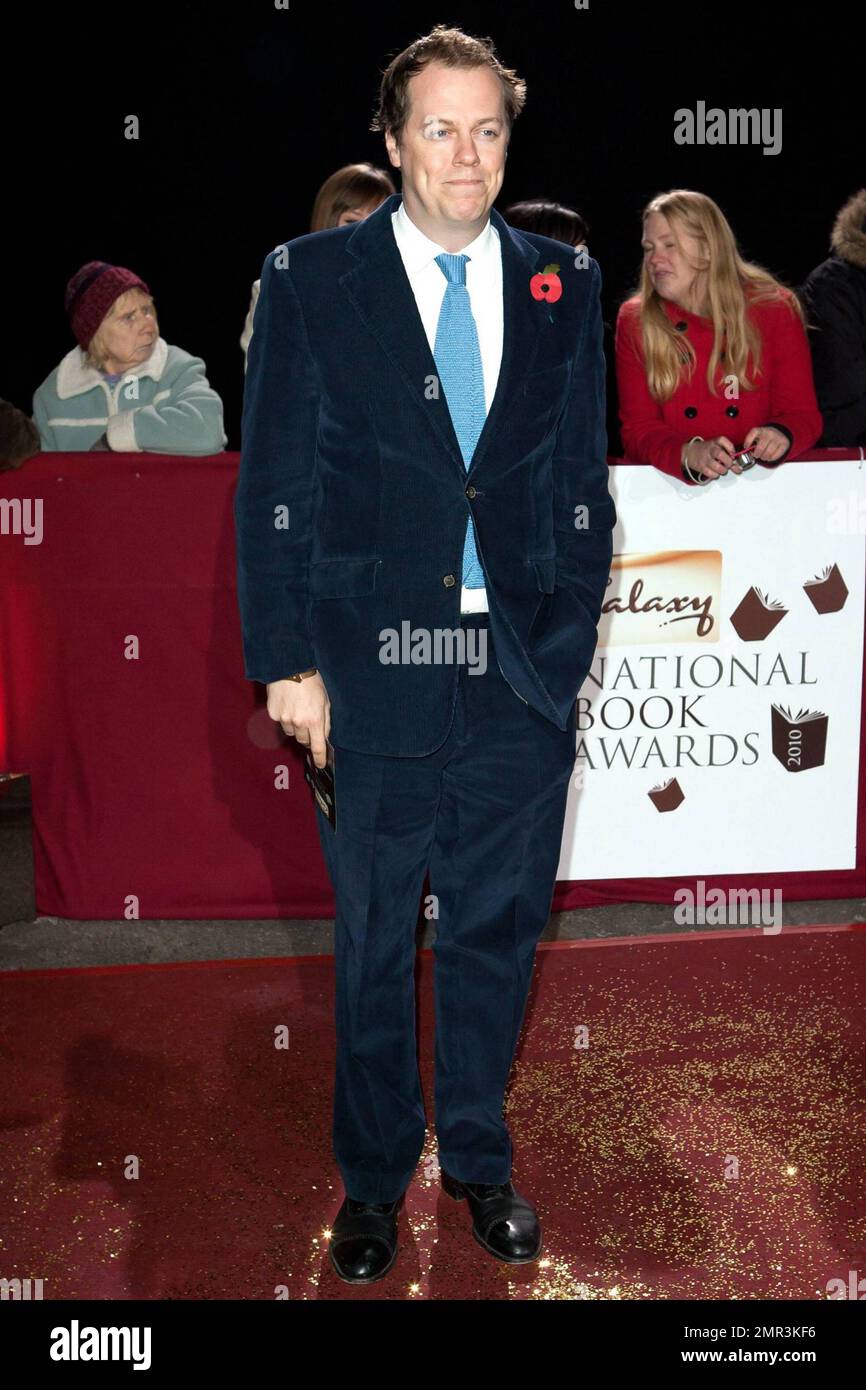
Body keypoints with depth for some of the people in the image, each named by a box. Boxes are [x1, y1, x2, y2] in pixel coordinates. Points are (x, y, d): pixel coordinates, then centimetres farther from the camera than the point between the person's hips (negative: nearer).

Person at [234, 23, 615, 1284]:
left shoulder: (564, 287, 6)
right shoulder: (311, 281, -1)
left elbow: (584, 482, 9)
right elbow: (273, 487, -3)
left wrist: (571, 638, 2)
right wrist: (289, 661, -8)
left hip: (524, 670, 2)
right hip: (375, 663, -2)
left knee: (498, 929, 13)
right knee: (373, 939, 11)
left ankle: (479, 1159, 34)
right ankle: (373, 1178, 30)